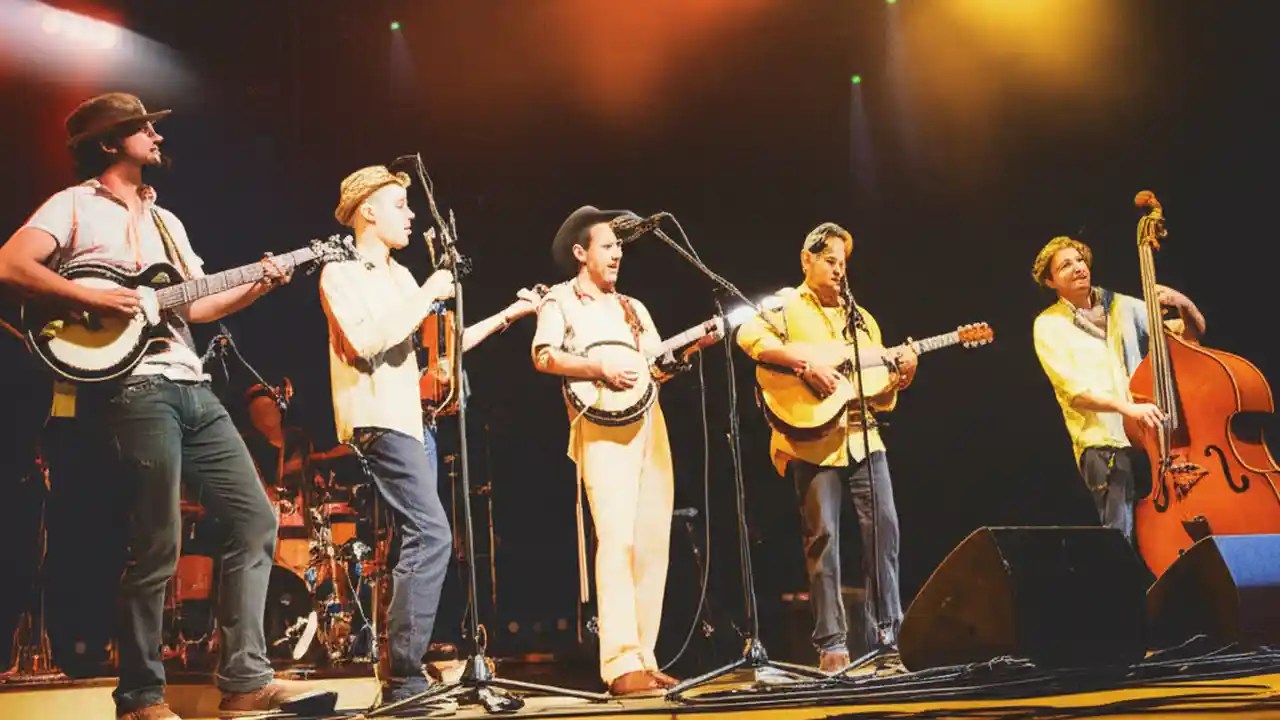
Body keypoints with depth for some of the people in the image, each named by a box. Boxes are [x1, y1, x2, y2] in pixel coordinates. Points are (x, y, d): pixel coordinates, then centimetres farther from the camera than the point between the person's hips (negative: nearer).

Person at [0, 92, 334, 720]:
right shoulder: (75, 205, 3)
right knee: (156, 548, -10)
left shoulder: (165, 220, 26)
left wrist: (257, 287, 6)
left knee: (255, 521, 3)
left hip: (191, 387, 8)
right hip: (132, 387, -8)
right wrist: (93, 298, -20)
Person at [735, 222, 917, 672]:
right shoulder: (787, 307, 5)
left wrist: (899, 378, -2)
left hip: (863, 436, 5)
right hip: (812, 439, -5)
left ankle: (887, 634, 7)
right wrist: (806, 364, -23)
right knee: (823, 535, -5)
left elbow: (879, 396, 20)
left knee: (884, 527, -2)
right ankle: (831, 644, 2)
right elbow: (749, 335, -18)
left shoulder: (861, 319, 21)